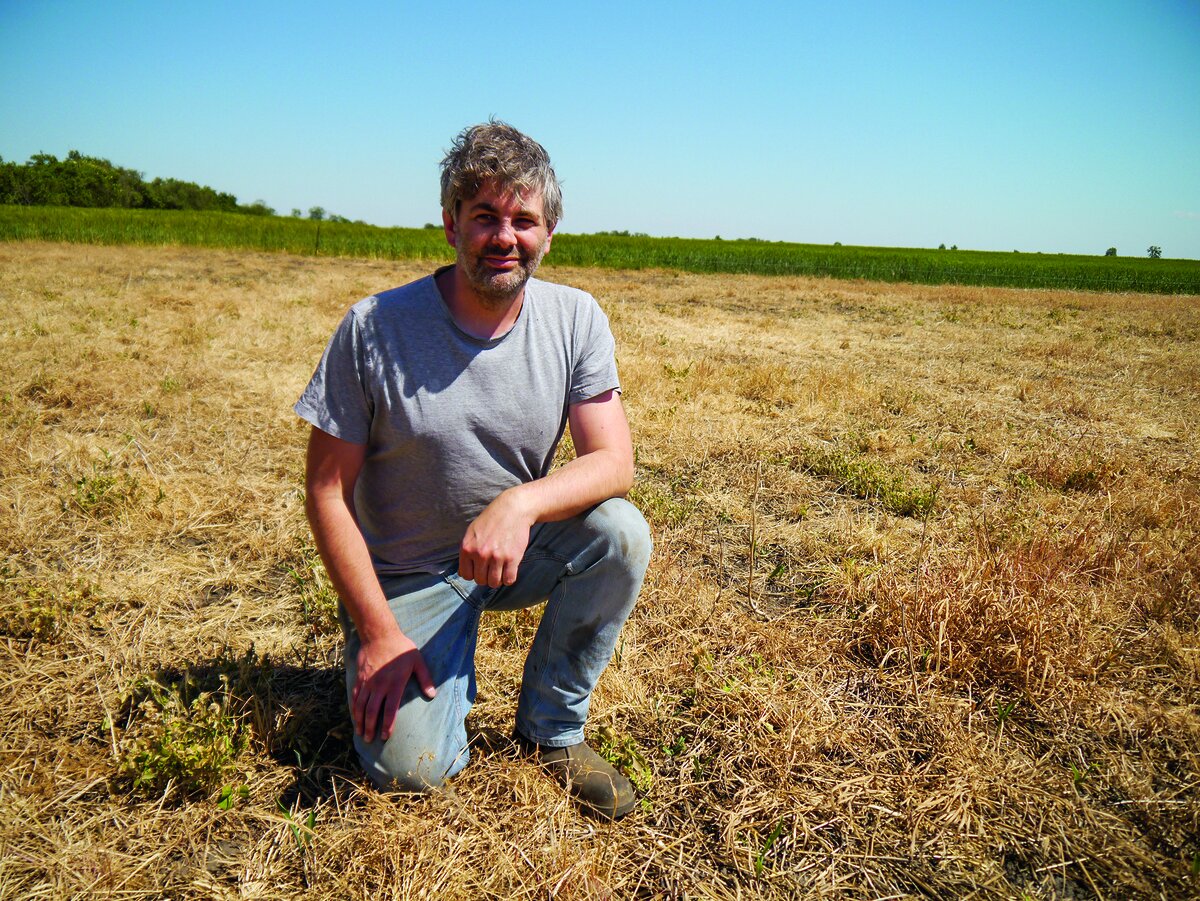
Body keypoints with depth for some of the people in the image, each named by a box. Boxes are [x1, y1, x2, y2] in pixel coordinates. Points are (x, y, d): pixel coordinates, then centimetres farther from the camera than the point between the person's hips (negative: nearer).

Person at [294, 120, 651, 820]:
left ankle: (551, 729, -3)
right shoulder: (375, 328, -17)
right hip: (408, 575, -2)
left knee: (621, 532, -27)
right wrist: (377, 630, -15)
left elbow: (614, 461, -16)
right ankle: (443, 667, 19)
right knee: (409, 767, -17)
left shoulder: (576, 319, -10)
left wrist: (520, 503, -37)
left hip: (522, 550, 3)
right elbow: (327, 491, -11)